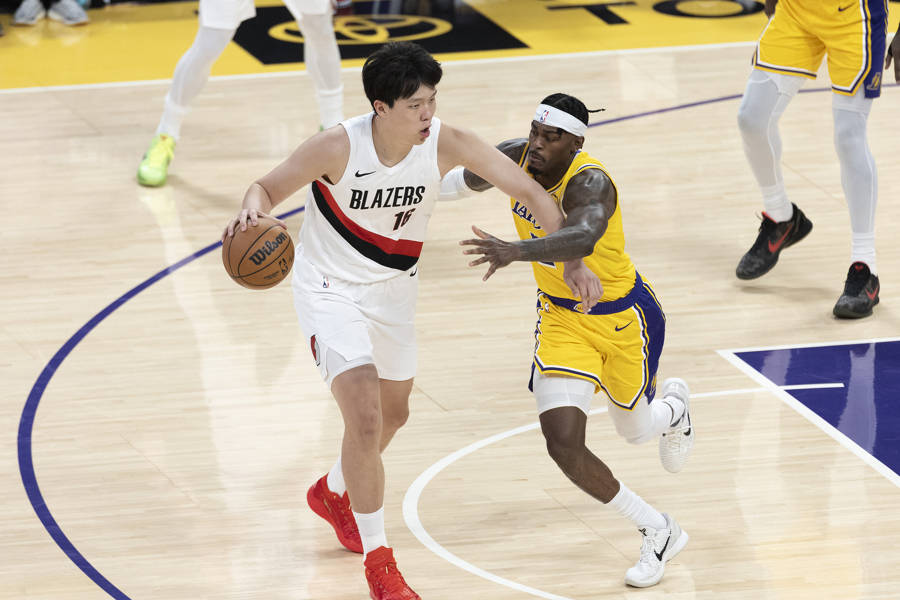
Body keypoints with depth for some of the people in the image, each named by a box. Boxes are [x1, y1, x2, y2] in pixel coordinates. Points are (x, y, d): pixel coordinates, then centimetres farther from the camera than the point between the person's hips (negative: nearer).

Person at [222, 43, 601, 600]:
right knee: (366, 418, -19)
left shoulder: (445, 143, -22)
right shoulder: (338, 147, -29)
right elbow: (270, 187, -15)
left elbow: (529, 189, -16)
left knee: (393, 413, 22)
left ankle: (333, 493, 54)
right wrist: (253, 207, -39)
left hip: (395, 289, 5)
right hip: (331, 289, -5)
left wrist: (572, 259, -23)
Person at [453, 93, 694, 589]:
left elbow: (581, 238, -57)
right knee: (563, 445, -12)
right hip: (561, 318, 5)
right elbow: (468, 179, 11)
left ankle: (673, 406, 60)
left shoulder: (589, 183, -33)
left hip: (622, 316, -4)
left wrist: (516, 250, -72)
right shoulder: (515, 159, -14)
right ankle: (656, 532, 8)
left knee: (634, 429, 19)